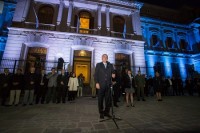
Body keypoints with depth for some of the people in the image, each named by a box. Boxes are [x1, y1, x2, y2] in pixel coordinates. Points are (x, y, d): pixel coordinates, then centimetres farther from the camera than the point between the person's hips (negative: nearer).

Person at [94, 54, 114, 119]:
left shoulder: (110, 65, 14)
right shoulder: (98, 65, 7)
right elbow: (96, 74, 1)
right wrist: (97, 83, -9)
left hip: (108, 85, 2)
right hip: (101, 85, -2)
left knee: (108, 99, 6)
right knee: (100, 99, 6)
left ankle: (106, 112, 23)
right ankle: (101, 113, 21)